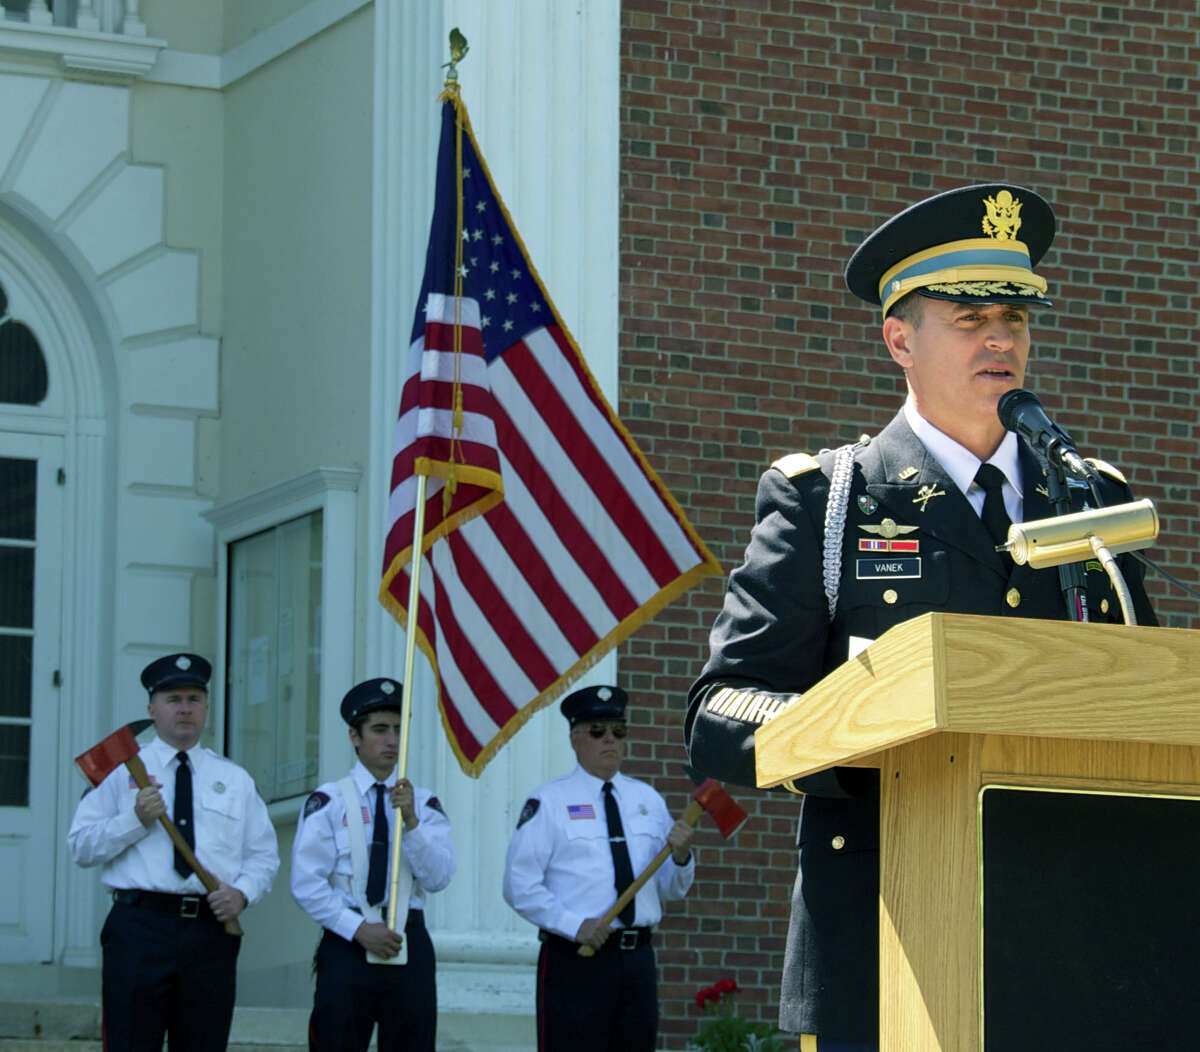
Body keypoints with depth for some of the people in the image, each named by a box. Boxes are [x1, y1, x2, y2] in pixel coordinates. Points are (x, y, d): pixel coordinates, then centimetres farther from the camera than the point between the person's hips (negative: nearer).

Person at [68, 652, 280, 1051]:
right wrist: (136, 819, -12)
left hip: (212, 931, 3)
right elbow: (81, 847, 2)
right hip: (140, 926, -3)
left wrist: (242, 892, -5)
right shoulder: (121, 771, 10)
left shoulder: (235, 780, 17)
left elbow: (264, 855, 15)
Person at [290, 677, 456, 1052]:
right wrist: (359, 930, -14)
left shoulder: (424, 804, 9)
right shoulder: (328, 803, 1)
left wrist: (410, 821, -15)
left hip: (410, 948, 3)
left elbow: (438, 878, -2)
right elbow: (306, 884, -6)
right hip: (346, 944, -3)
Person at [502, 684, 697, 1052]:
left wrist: (681, 856, -5)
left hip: (638, 956, 5)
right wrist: (575, 925, -18)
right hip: (576, 958, -5)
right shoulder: (549, 801, -1)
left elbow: (671, 889, 16)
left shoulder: (649, 800, 14)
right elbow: (519, 886, -8)